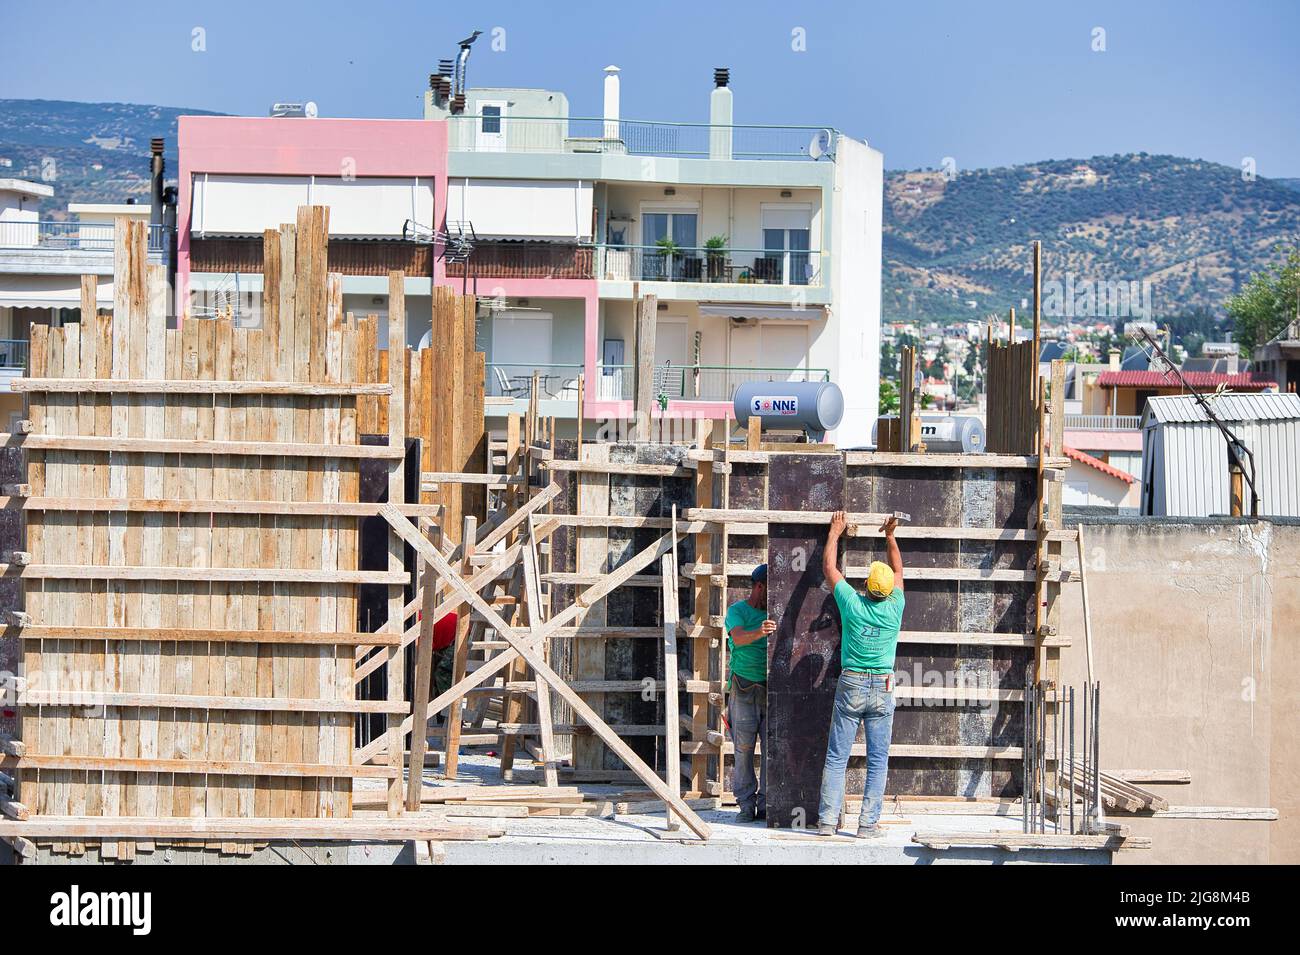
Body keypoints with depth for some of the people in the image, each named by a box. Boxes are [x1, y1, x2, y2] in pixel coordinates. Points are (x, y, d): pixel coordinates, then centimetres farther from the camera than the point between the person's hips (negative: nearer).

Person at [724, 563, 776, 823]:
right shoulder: (737, 610, 0)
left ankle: (766, 804, 3)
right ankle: (746, 805, 1)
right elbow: (738, 637, -20)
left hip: (771, 687, 4)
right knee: (744, 748, -4)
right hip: (744, 687, -4)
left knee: (772, 747, -2)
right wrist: (759, 633, -40)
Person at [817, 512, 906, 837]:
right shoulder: (894, 608, -6)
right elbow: (898, 570, 13)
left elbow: (829, 568, 6)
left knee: (836, 757, 3)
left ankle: (827, 820, 1)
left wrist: (834, 532, 18)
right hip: (883, 688, 0)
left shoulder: (852, 603, -9)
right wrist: (890, 536, 24)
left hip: (851, 686, 0)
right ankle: (868, 823, 0)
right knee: (878, 760, 4)